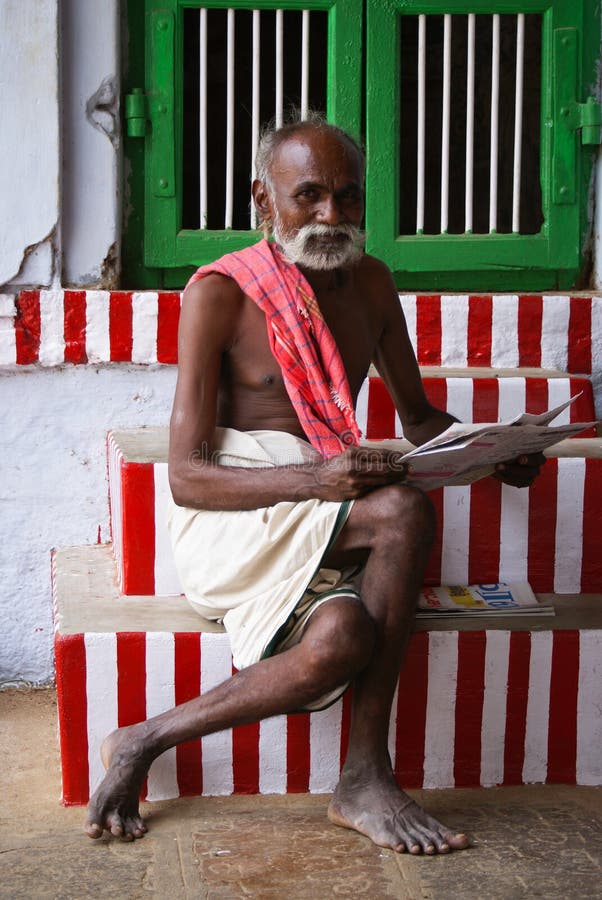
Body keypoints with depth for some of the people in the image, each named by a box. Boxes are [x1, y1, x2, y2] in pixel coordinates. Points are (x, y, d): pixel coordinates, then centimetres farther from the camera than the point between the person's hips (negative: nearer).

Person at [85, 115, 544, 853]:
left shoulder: (370, 284, 14)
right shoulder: (221, 291, -4)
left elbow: (419, 417, 24)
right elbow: (186, 477, -10)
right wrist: (313, 480, -27)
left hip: (315, 528, 5)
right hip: (230, 516, -4)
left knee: (341, 640, -32)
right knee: (404, 511, -32)